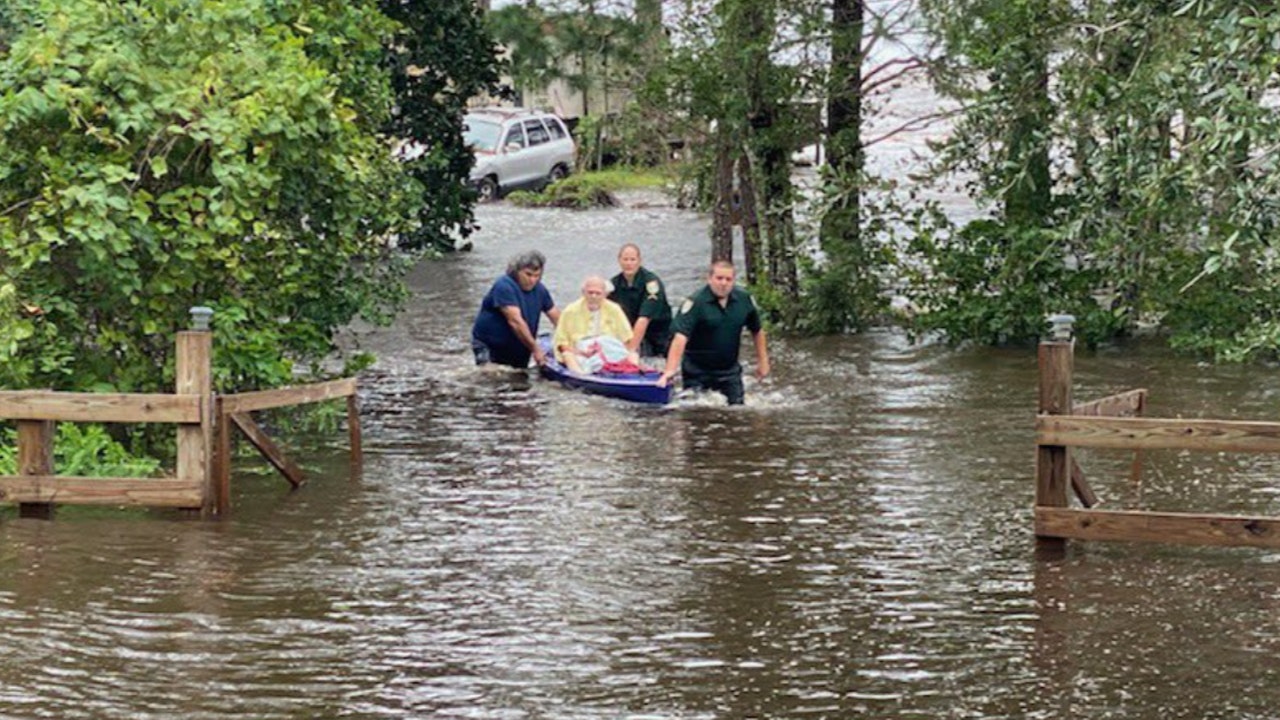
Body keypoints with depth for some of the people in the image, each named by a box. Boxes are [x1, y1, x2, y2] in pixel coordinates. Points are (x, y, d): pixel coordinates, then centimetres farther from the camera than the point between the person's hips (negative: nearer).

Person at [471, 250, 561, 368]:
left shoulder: (540, 290, 4)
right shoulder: (504, 287, -19)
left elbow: (557, 318, 6)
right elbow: (515, 321, -26)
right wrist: (535, 350, -28)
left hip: (519, 351, 7)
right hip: (490, 347, -7)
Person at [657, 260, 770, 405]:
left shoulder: (744, 300, -4)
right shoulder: (695, 302, -19)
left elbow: (757, 331, 11)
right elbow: (680, 337, -29)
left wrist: (763, 361, 11)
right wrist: (670, 370, -39)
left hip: (729, 370, 4)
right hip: (698, 371, -4)